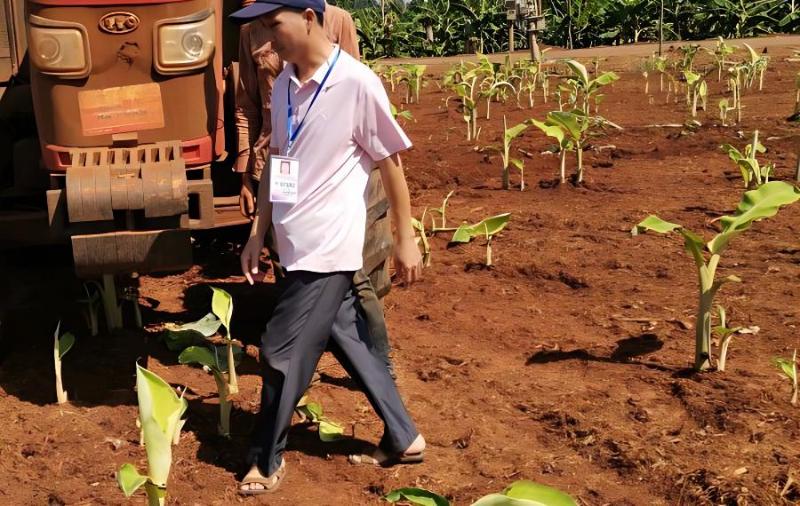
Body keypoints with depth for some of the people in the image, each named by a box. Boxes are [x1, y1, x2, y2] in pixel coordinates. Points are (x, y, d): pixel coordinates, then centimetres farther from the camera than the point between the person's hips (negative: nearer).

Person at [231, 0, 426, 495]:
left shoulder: (356, 83, -16)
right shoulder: (283, 85, 5)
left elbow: (391, 161, -10)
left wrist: (406, 239, -6)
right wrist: (258, 234, 14)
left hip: (327, 247, -7)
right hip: (298, 244, 7)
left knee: (282, 353, 0)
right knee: (349, 342, 15)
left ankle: (267, 461, 21)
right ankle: (403, 438, 31)